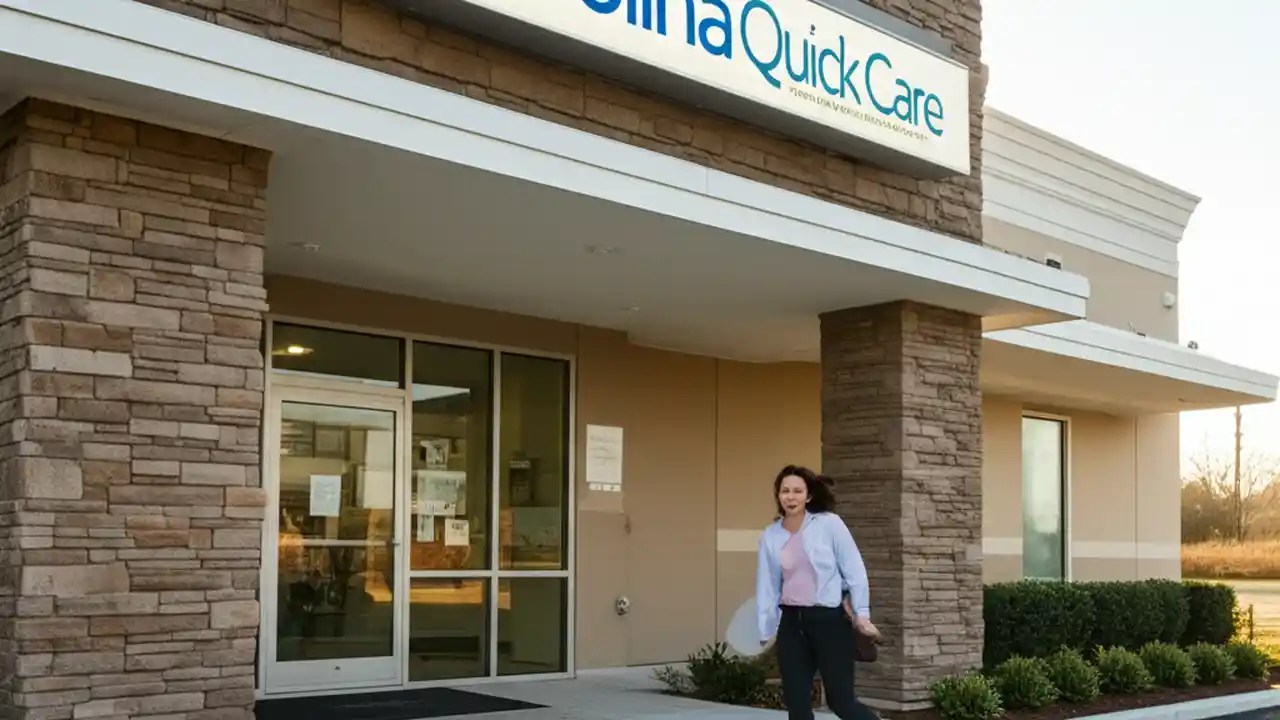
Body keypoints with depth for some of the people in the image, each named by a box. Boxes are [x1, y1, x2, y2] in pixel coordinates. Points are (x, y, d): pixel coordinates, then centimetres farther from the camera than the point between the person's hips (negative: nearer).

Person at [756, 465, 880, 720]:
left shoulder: (829, 523, -7)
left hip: (829, 620, -4)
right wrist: (764, 631, 7)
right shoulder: (770, 535, 5)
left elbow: (854, 570, -5)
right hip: (791, 623, 4)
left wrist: (862, 614, -8)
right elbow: (766, 585, 7)